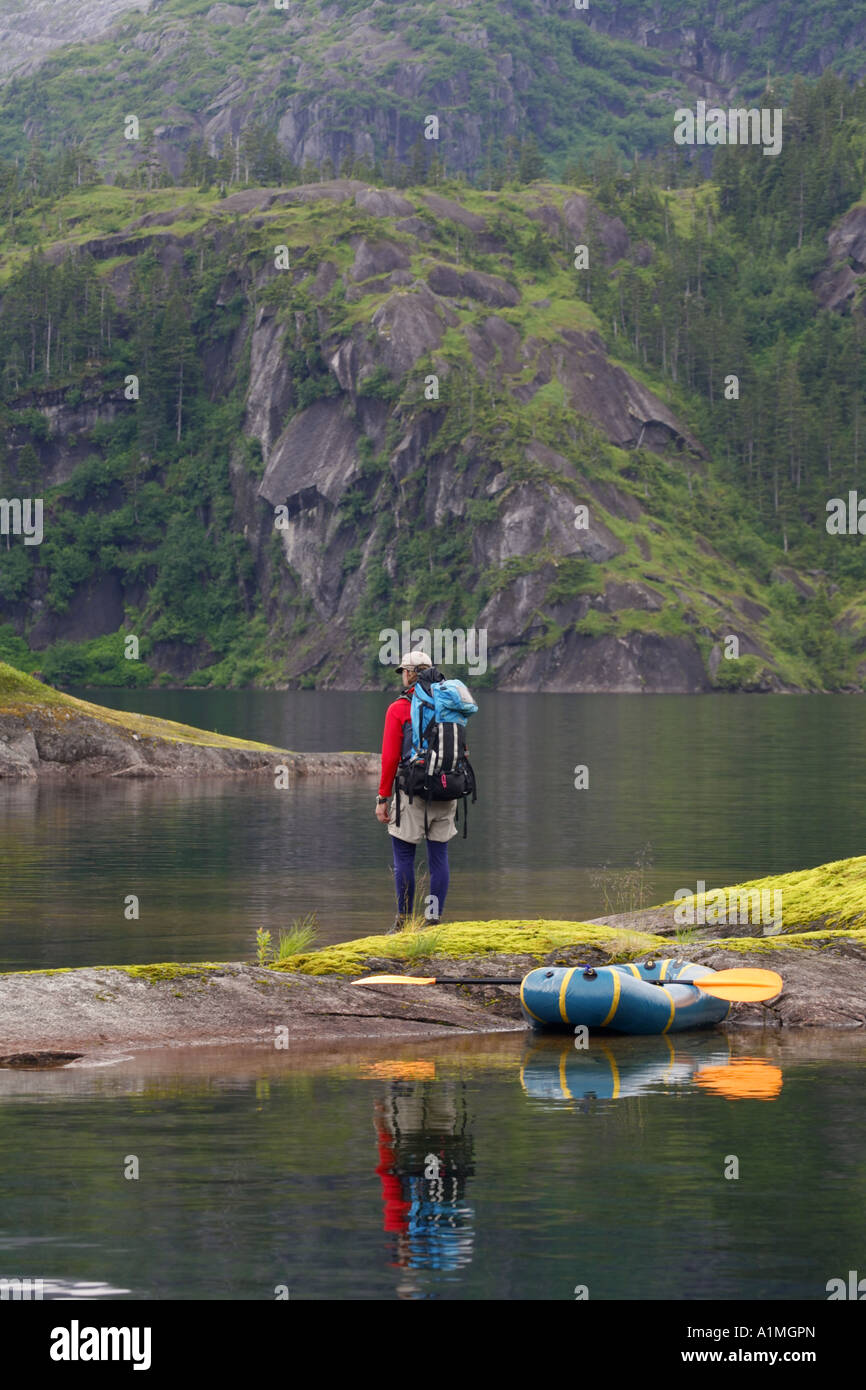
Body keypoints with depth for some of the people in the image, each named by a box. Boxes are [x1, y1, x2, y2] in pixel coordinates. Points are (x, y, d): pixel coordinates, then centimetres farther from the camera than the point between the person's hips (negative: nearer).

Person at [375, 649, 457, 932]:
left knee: (403, 858, 1)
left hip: (413, 792, -5)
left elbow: (390, 758, -9)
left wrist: (383, 798, -4)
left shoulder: (398, 710, -6)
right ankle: (435, 919, 6)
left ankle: (404, 922, 0)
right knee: (439, 857, 7)